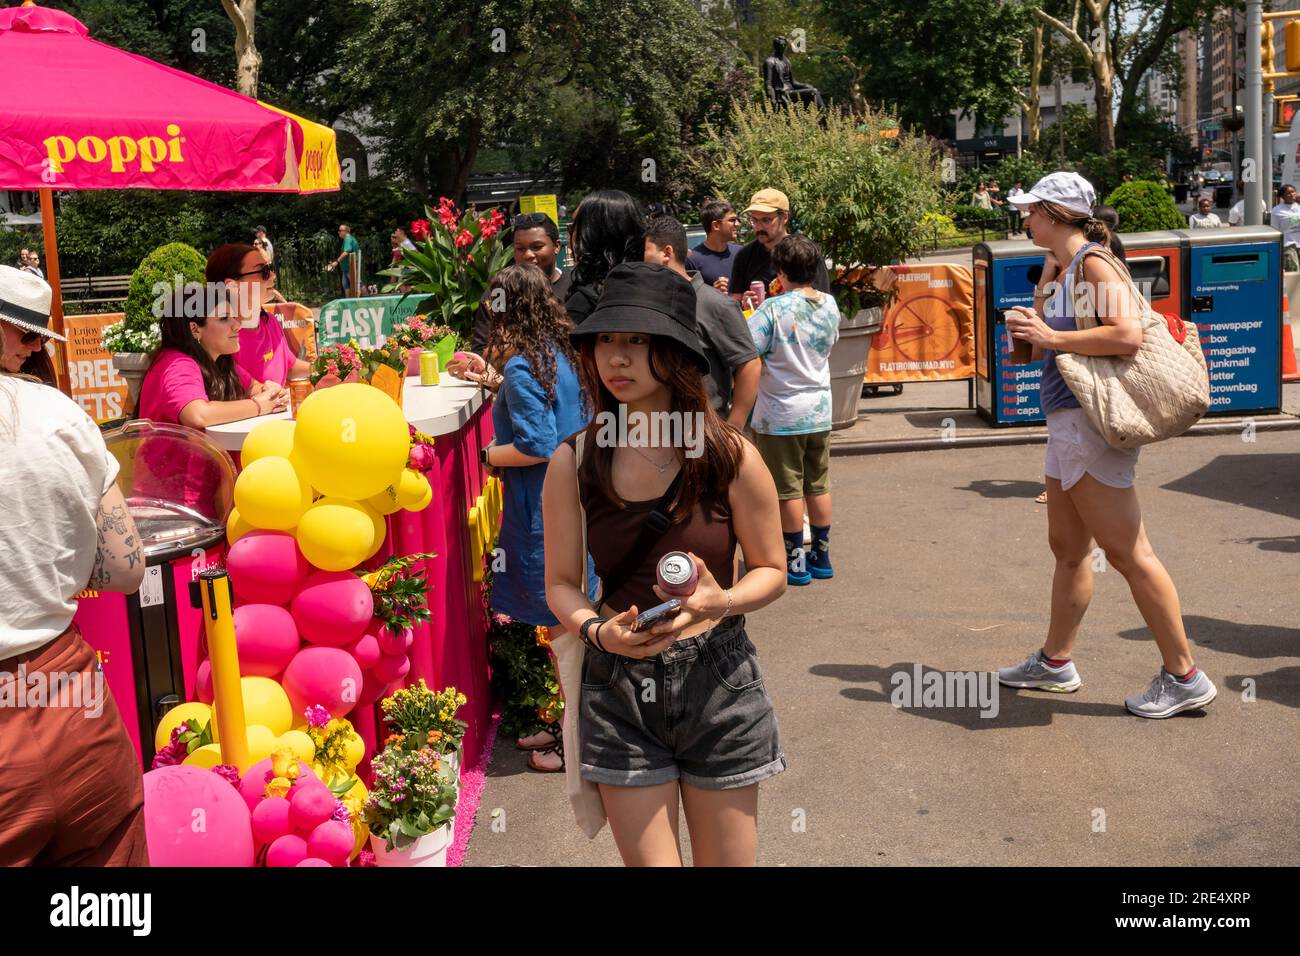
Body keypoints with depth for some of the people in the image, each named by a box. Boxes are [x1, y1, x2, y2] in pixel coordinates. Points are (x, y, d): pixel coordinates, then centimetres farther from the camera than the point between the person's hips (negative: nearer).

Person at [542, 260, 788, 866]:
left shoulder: (729, 456, -8)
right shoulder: (574, 462, -5)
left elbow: (770, 571, 1)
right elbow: (561, 583, 2)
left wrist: (721, 602, -20)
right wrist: (597, 631, -18)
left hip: (717, 680, 0)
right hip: (619, 686, 0)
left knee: (726, 862, 14)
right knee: (648, 861, 7)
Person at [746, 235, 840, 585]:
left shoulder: (773, 310, -19)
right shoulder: (829, 304, 0)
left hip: (781, 415, -6)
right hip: (819, 411, 6)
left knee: (788, 490, 5)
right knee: (818, 485, 15)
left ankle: (796, 561, 12)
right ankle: (821, 555, 24)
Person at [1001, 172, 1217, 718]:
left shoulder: (1092, 262, -13)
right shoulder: (1063, 269, 15)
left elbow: (1127, 335, -26)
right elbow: (1040, 350, 18)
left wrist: (1051, 335, -19)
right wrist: (1042, 286, 10)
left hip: (1090, 422, -11)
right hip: (1067, 423, 11)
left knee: (1127, 553, -6)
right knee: (1068, 548, 18)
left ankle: (1184, 677, 3)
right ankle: (1054, 663, 30)